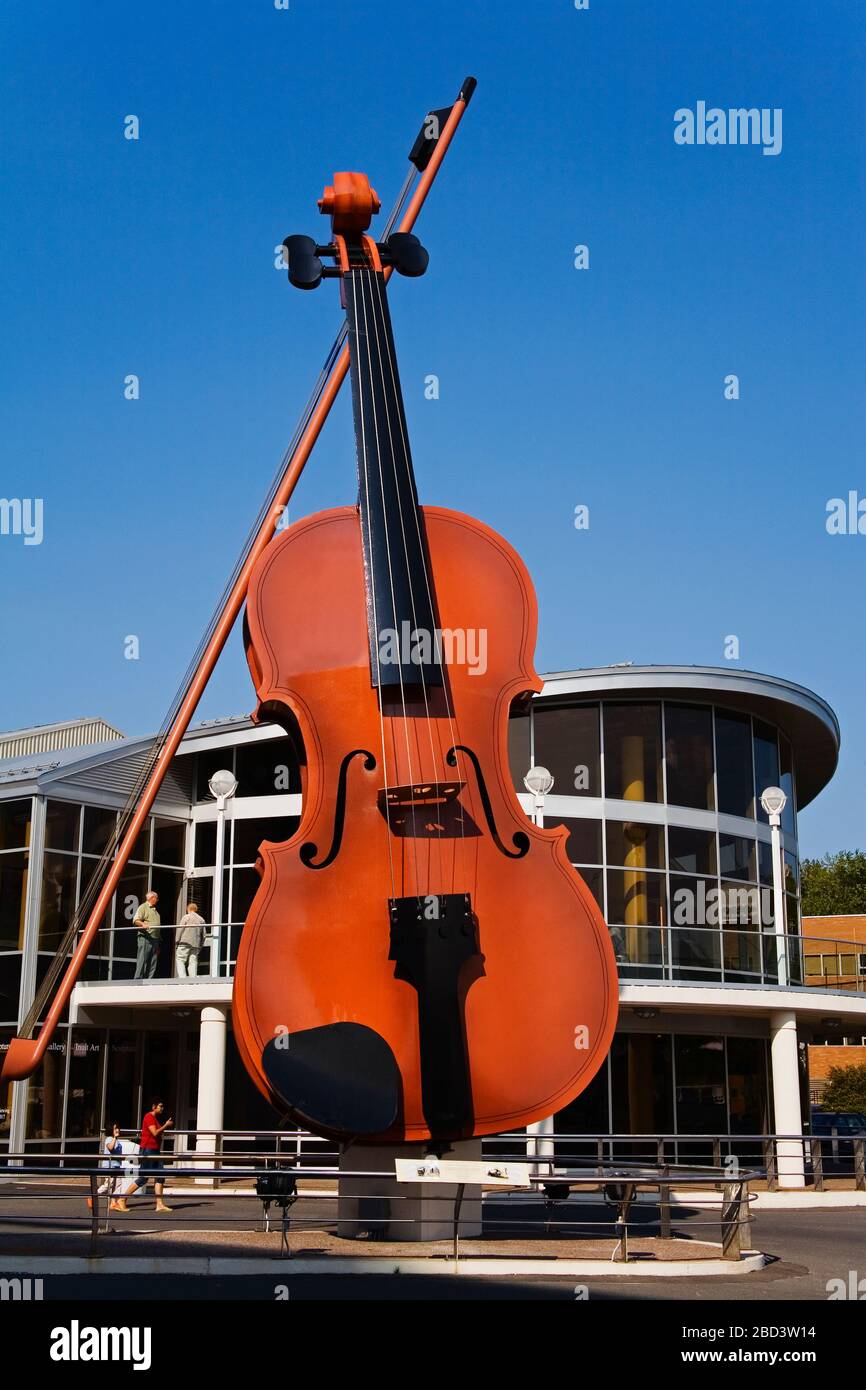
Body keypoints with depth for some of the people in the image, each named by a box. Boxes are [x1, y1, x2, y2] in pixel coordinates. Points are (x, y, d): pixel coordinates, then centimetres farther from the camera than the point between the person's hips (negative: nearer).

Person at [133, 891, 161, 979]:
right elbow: (135, 920, -10)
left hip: (155, 939, 8)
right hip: (145, 938, -8)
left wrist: (158, 946, 24)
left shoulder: (155, 910, 27)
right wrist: (143, 924, -32)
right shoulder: (143, 907, 3)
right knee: (142, 961, -12)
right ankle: (138, 981, -14)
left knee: (152, 965, 3)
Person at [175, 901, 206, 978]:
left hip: (185, 943, -4)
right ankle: (193, 979, -1)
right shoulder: (201, 920, 13)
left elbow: (179, 930, -5)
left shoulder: (186, 917, -1)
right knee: (193, 963, 6)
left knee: (180, 961, -2)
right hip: (196, 945, 5)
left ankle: (182, 978, -15)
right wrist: (200, 946, 20)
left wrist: (176, 942, 0)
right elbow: (203, 935, 14)